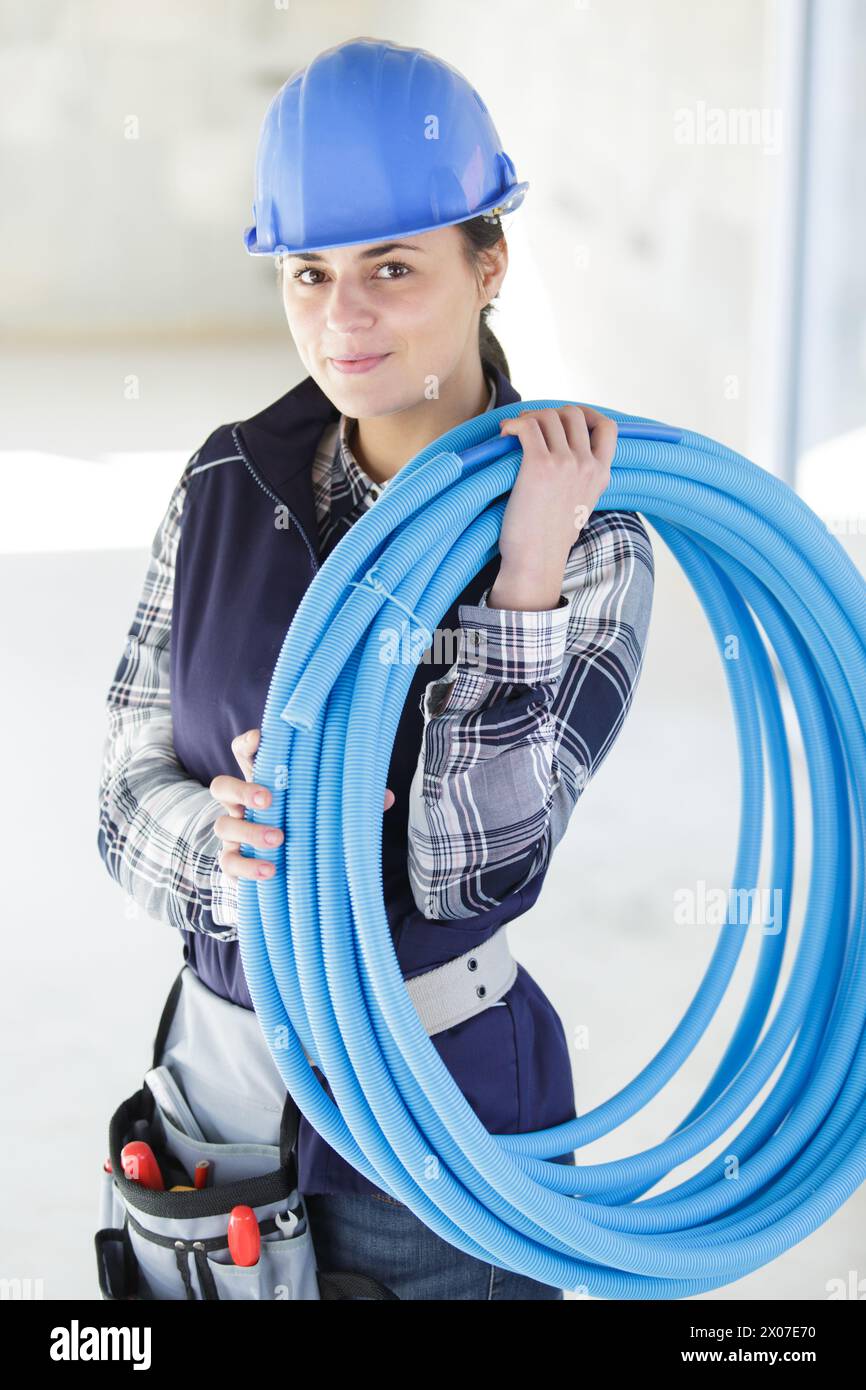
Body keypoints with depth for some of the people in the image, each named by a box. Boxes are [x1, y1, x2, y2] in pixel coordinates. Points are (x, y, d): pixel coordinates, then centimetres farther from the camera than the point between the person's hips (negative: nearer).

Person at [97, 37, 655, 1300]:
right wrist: (217, 836, -23)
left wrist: (529, 566, -28)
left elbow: (478, 868, -21)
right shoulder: (228, 485, -3)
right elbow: (128, 790, -1)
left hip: (443, 1113, -3)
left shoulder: (592, 540, -13)